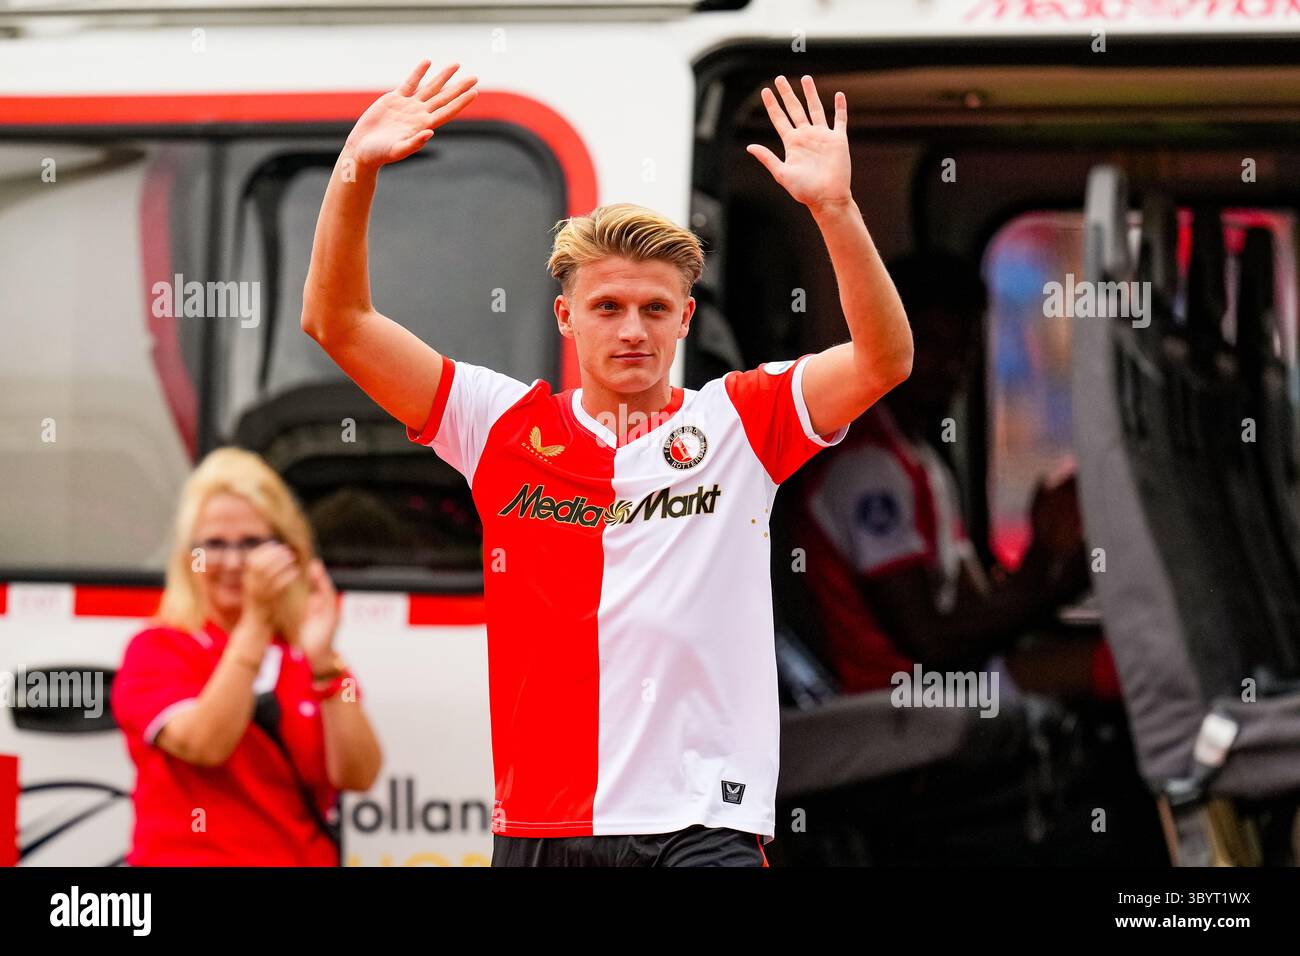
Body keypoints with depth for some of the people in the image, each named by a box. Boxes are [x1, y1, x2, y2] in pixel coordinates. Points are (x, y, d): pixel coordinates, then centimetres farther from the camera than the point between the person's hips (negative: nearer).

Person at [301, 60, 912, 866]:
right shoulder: (507, 426, 9)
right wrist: (357, 171, -6)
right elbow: (337, 322, 7)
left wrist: (835, 206, -18)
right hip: (540, 825, 2)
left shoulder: (738, 422, 6)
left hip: (704, 824, -2)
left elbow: (884, 360, -6)